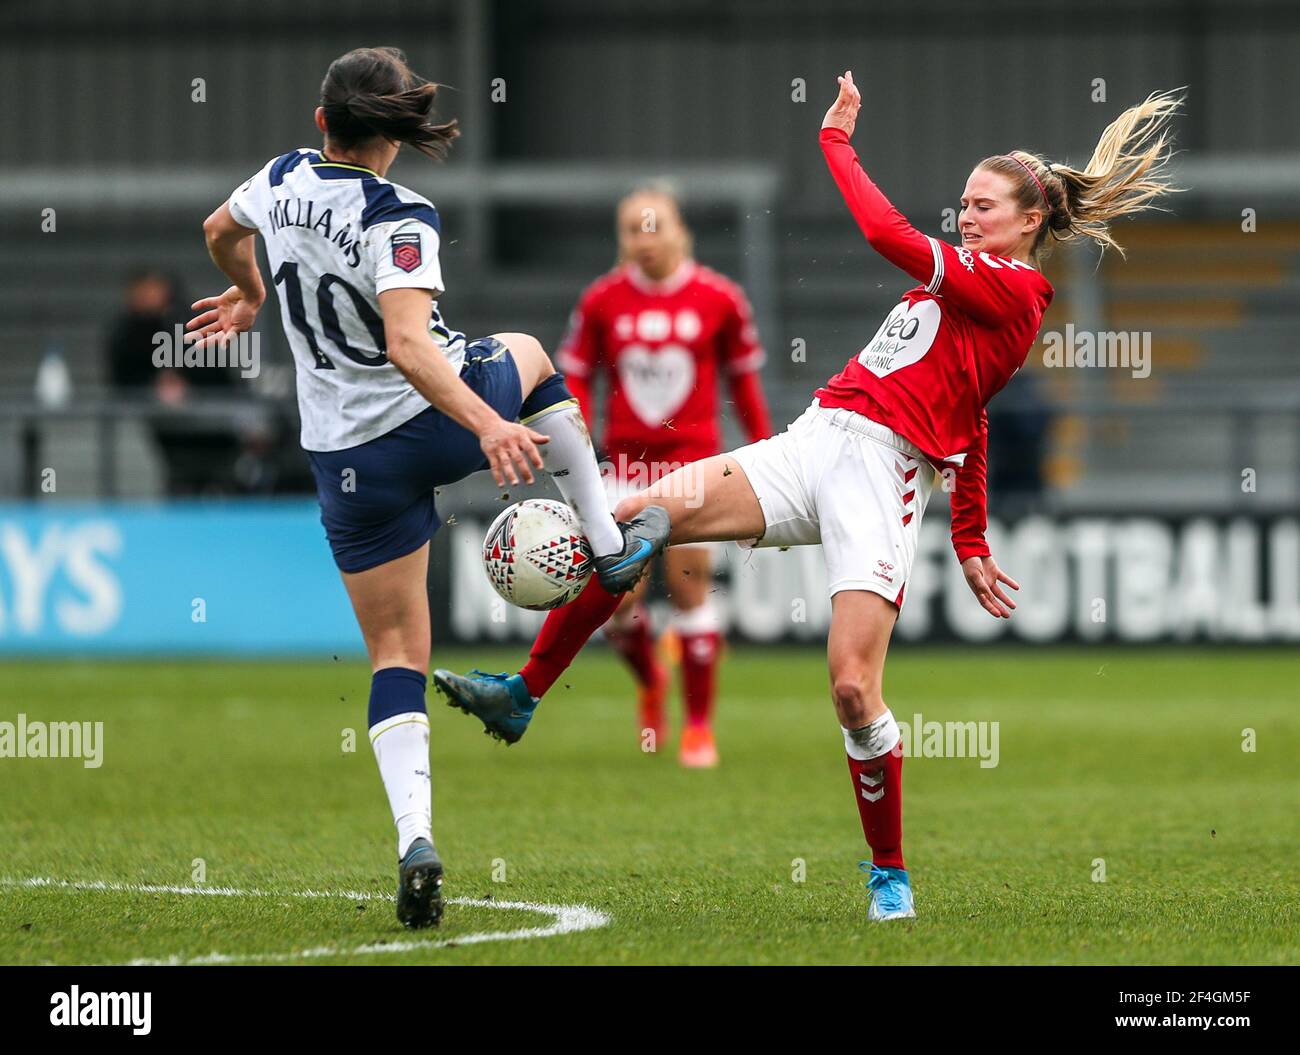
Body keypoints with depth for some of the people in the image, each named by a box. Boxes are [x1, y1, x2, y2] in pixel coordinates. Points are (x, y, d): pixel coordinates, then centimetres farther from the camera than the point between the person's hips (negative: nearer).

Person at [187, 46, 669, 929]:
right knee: (528, 356, 32)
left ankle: (415, 838, -13)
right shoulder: (399, 220, -20)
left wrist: (249, 295, 44)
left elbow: (221, 233, 23)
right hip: (437, 419, -4)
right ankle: (612, 547, 37)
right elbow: (409, 345, -33)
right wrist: (487, 426, -39)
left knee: (395, 653, 8)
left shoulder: (285, 179, -1)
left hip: (345, 454, 4)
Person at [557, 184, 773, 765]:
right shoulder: (602, 301, 0)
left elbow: (743, 380, 7)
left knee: (690, 586, -8)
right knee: (618, 600, -5)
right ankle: (650, 680, 28)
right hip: (625, 460, 1)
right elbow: (575, 378, 7)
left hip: (694, 457, -1)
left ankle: (699, 727, 4)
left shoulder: (719, 298, -2)